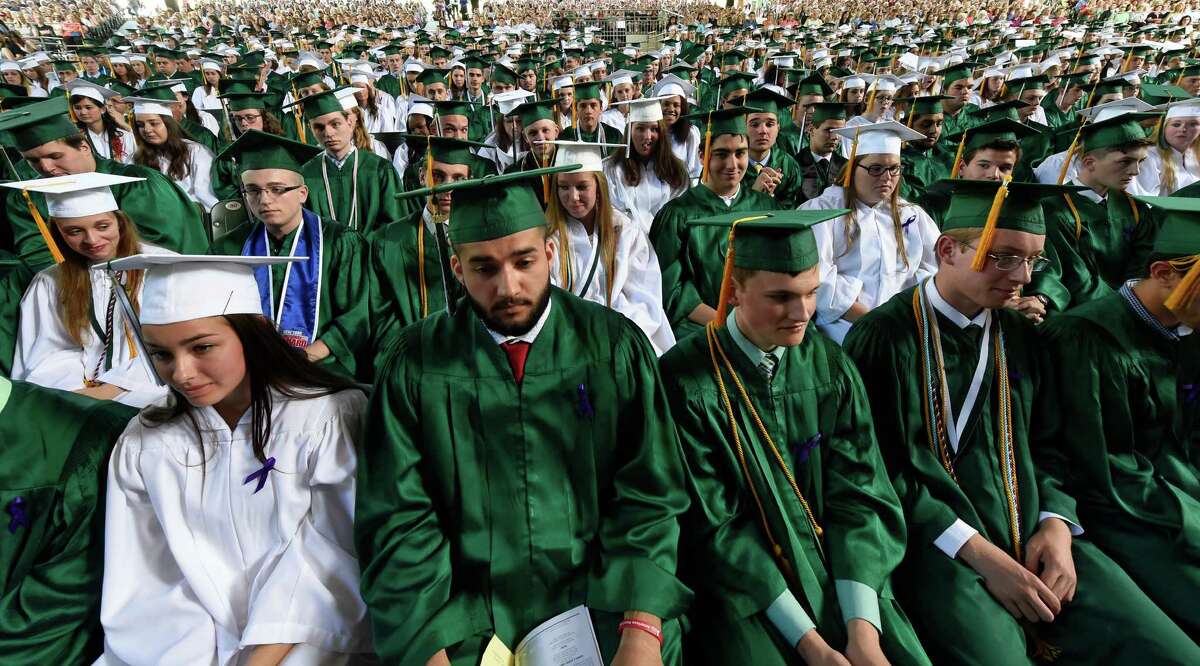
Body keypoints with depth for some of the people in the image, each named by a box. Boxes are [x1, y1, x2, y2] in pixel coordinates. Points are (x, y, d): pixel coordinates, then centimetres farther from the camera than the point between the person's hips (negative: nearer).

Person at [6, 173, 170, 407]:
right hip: (80, 390, 3)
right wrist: (79, 395, -13)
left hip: (140, 391, -3)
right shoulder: (49, 283, 13)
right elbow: (50, 354, 7)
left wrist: (110, 391, -13)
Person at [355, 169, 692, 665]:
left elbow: (648, 494, -4)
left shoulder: (614, 344, -3)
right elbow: (397, 519, -3)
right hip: (466, 614, 0)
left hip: (604, 595, 1)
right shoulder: (419, 360, -3)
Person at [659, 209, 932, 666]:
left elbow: (859, 495, -4)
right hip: (737, 583, -3)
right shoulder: (686, 380, -14)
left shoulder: (831, 367, -1)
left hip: (834, 572, 3)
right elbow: (711, 527, -13)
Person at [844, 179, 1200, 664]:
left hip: (1036, 540, 6)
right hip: (937, 547, -5)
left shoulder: (1021, 337, 11)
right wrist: (978, 552, -16)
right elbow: (881, 472, -12)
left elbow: (1049, 446, 15)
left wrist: (1057, 525, -4)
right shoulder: (884, 337, -9)